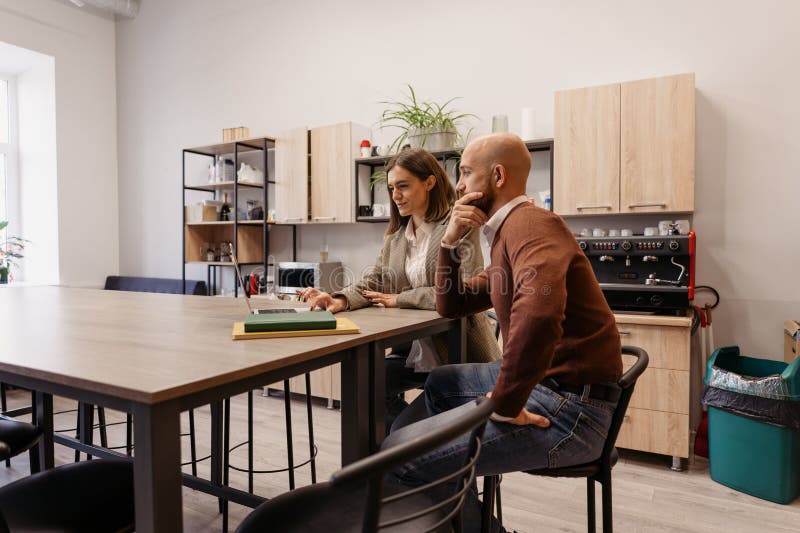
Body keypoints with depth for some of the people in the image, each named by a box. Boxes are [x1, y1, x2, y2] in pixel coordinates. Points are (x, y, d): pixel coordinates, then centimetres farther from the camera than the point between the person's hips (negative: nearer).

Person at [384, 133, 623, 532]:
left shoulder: (528, 221, -15)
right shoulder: (508, 233, 17)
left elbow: (538, 308, -37)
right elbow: (450, 306, 21)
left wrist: (504, 403, -26)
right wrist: (451, 241, 7)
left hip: (568, 406, -10)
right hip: (544, 380, 10)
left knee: (399, 453, -15)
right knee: (440, 383, 26)